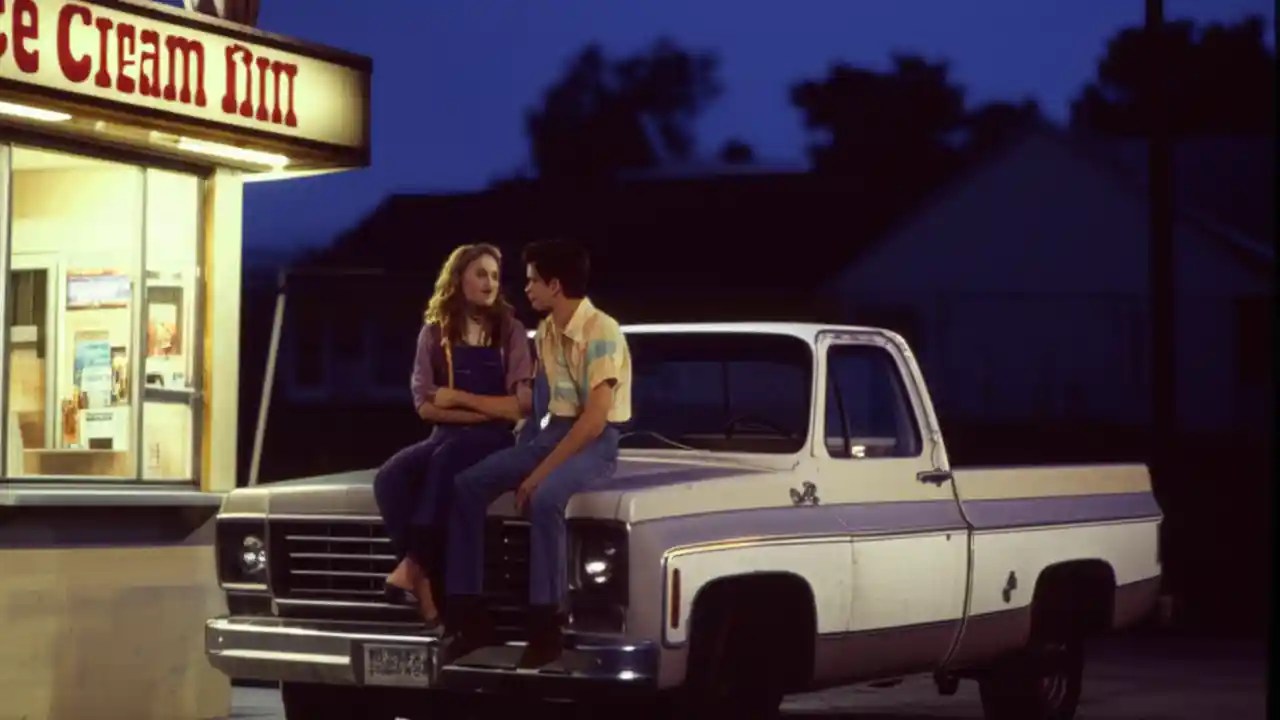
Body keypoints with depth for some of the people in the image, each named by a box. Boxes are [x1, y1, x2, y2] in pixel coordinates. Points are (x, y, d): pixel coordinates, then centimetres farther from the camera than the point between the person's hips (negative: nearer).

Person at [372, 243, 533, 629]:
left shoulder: (511, 332, 5)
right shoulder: (434, 333, 9)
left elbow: (522, 404, -5)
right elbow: (425, 405, -1)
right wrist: (488, 408, -10)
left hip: (495, 441, -3)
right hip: (445, 438, 3)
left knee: (448, 460, -37)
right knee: (390, 477, -28)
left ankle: (413, 566, -38)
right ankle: (423, 584, -34)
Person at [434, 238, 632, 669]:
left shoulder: (601, 332, -17)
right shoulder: (546, 332, 9)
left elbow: (594, 421, -22)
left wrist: (539, 473, -22)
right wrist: (462, 399, 13)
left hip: (596, 442, -8)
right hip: (553, 433, 8)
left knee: (544, 499, -37)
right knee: (467, 485, -10)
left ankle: (546, 622, -27)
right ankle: (470, 615, -11)